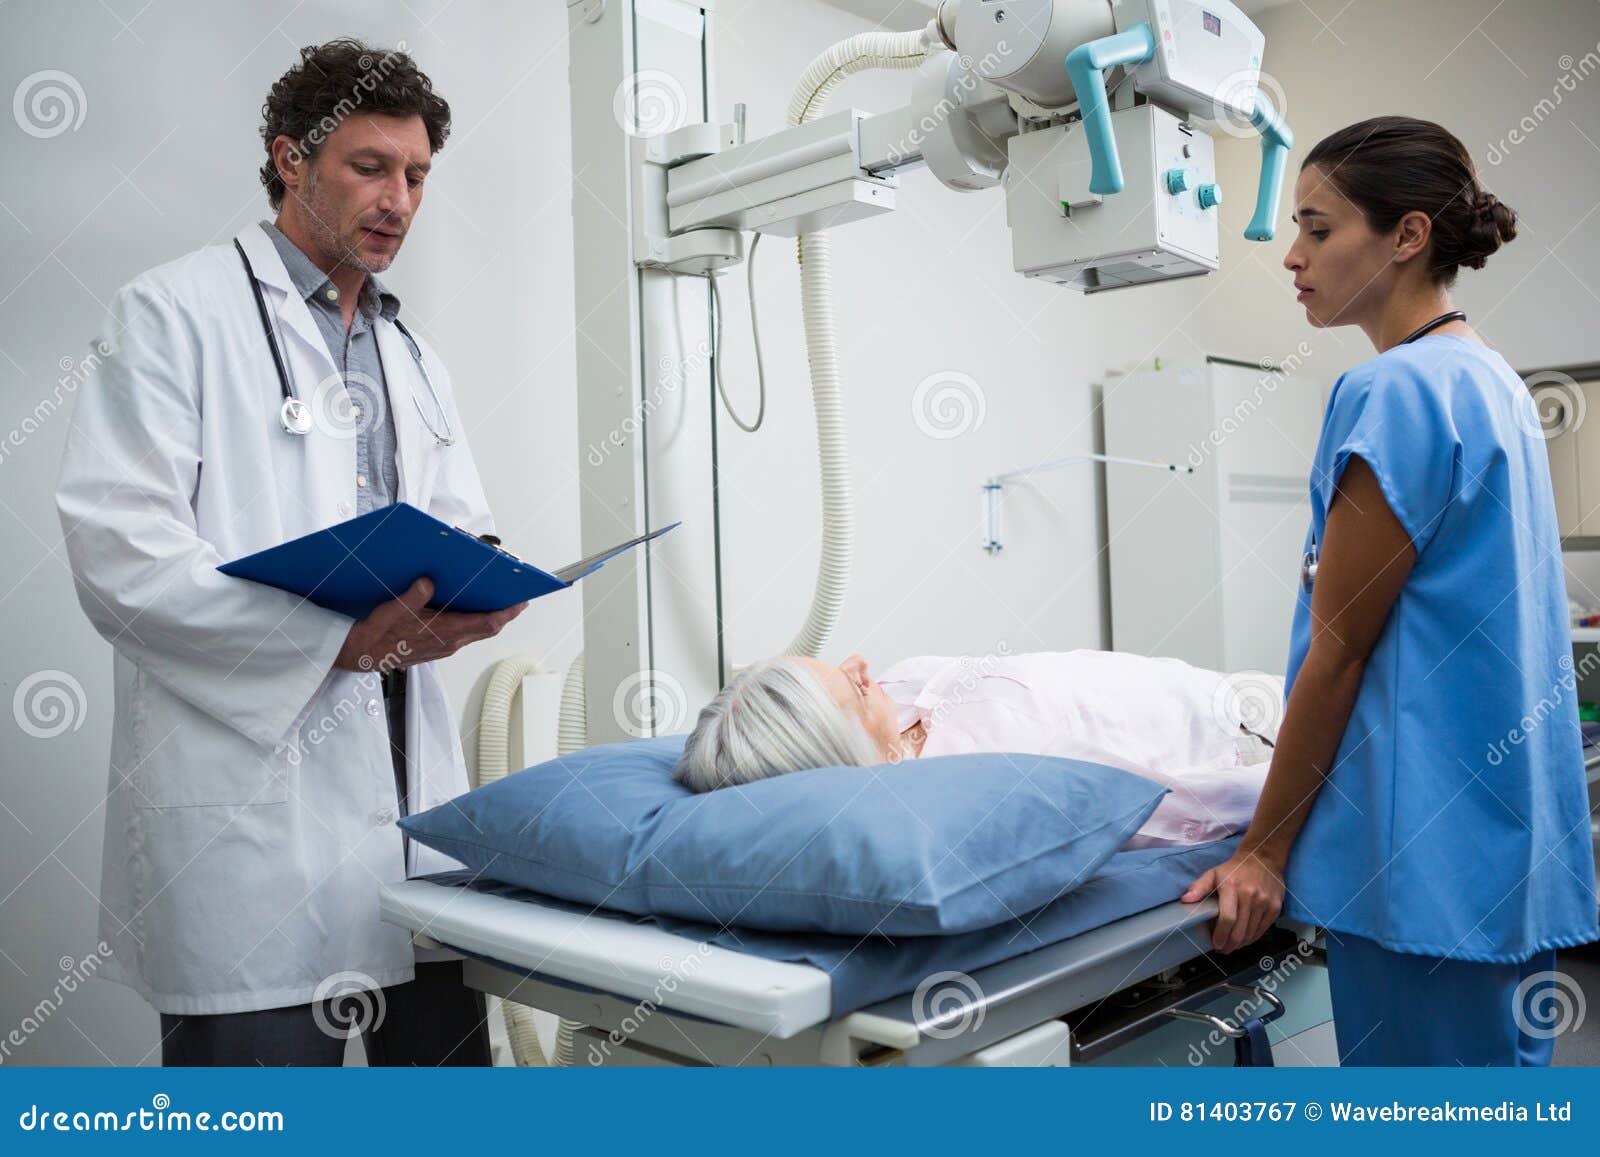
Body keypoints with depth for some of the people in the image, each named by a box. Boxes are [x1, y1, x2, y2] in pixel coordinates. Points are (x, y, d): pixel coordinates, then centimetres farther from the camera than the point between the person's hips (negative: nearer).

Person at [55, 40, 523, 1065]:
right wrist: (339, 640, -21)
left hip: (416, 792, 7)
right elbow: (120, 555, -12)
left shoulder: (411, 357, 22)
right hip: (253, 807, -6)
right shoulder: (176, 311, -1)